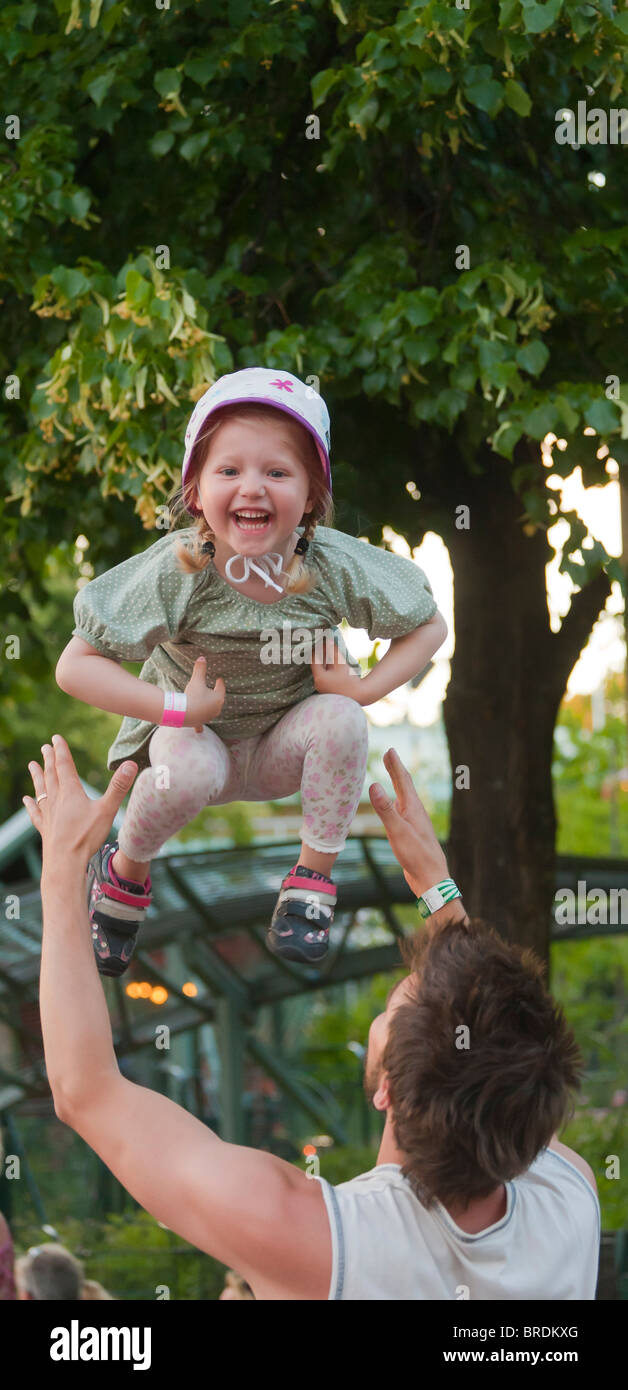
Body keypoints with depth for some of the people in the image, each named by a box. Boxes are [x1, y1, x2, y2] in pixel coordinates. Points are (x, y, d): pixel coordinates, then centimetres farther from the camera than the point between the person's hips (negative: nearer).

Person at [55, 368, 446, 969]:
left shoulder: (334, 566, -20)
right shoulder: (176, 571, -25)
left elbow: (429, 626, -4)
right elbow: (75, 666, -22)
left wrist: (365, 688, -19)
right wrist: (174, 707, -30)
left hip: (282, 748, 2)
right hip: (195, 733, -2)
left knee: (339, 717, -28)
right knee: (191, 768, -35)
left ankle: (312, 881, -9)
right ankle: (124, 874, -2)